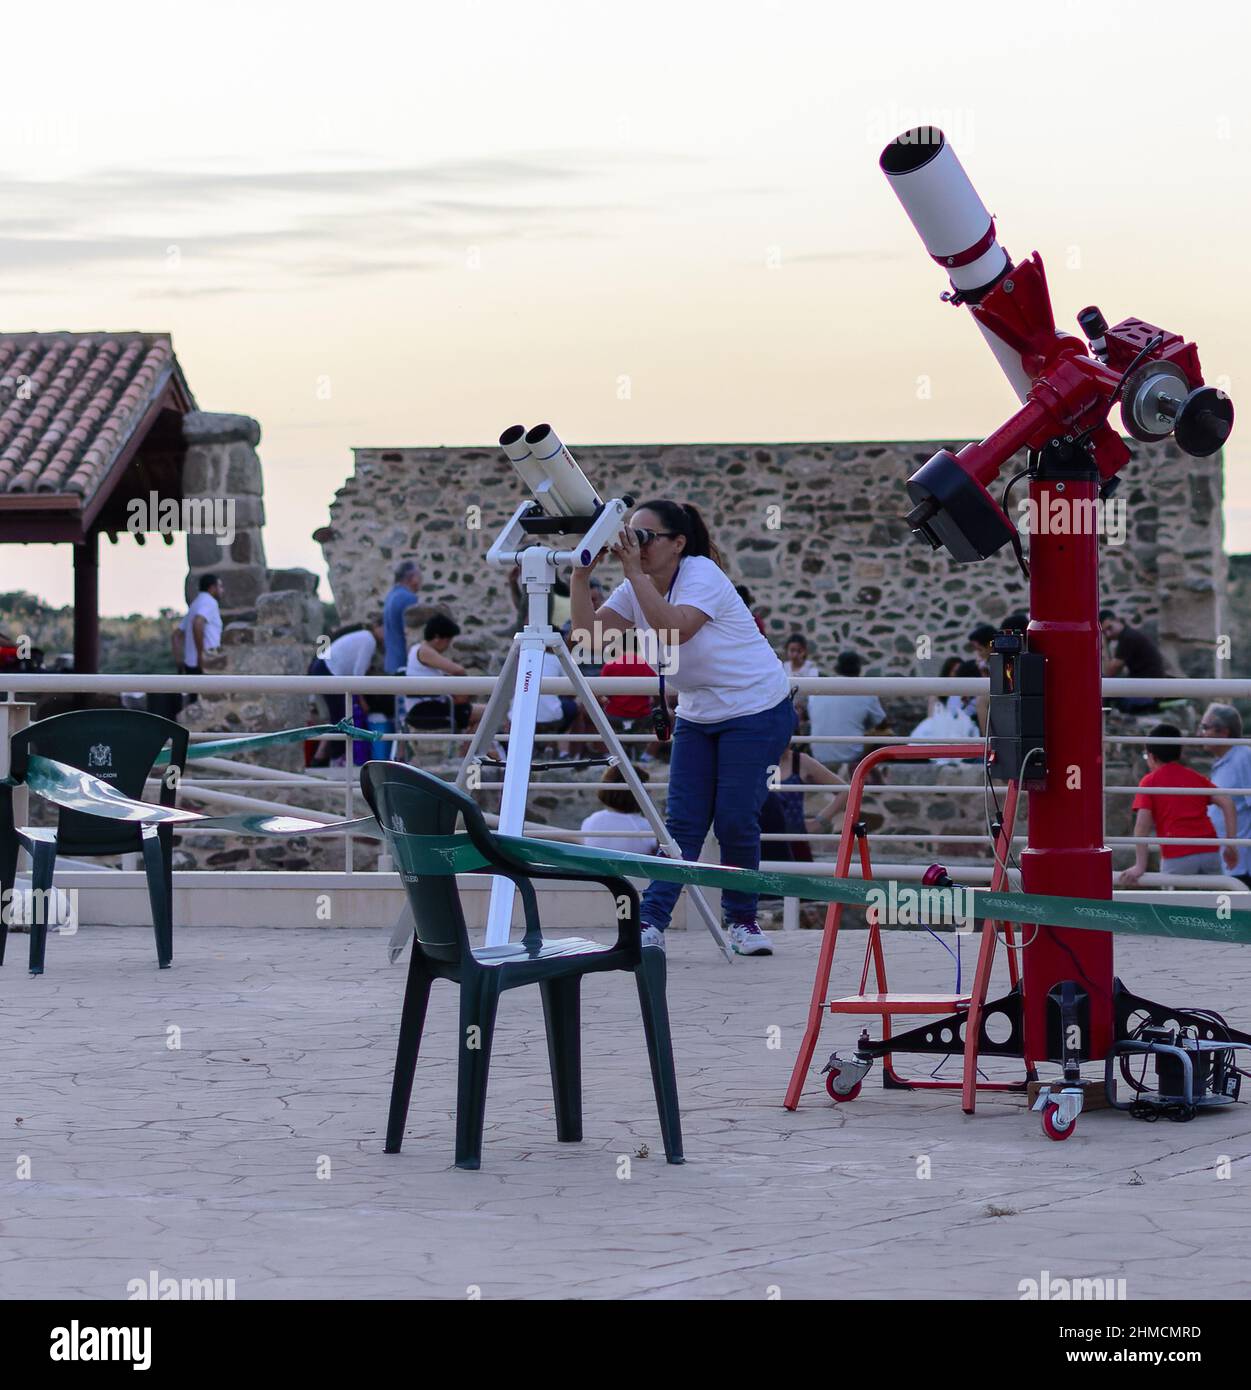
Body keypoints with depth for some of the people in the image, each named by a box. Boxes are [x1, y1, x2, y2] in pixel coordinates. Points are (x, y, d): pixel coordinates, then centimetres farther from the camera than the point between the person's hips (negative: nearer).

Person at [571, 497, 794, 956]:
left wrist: (635, 572, -36)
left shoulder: (701, 575, -20)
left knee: (735, 820, -9)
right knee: (683, 821, -5)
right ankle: (650, 924, -12)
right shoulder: (636, 590, 0)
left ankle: (742, 919, 9)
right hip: (698, 715, 6)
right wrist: (581, 577, -20)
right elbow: (590, 633, -11)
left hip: (757, 711, -6)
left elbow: (673, 629, -38)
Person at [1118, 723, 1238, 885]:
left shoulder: (1150, 782, 8)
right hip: (1210, 853, 4)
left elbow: (1142, 824, -5)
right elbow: (1227, 803, 7)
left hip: (1177, 857, -4)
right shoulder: (1197, 777, 19)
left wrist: (1140, 866, -10)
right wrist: (1230, 844, 8)